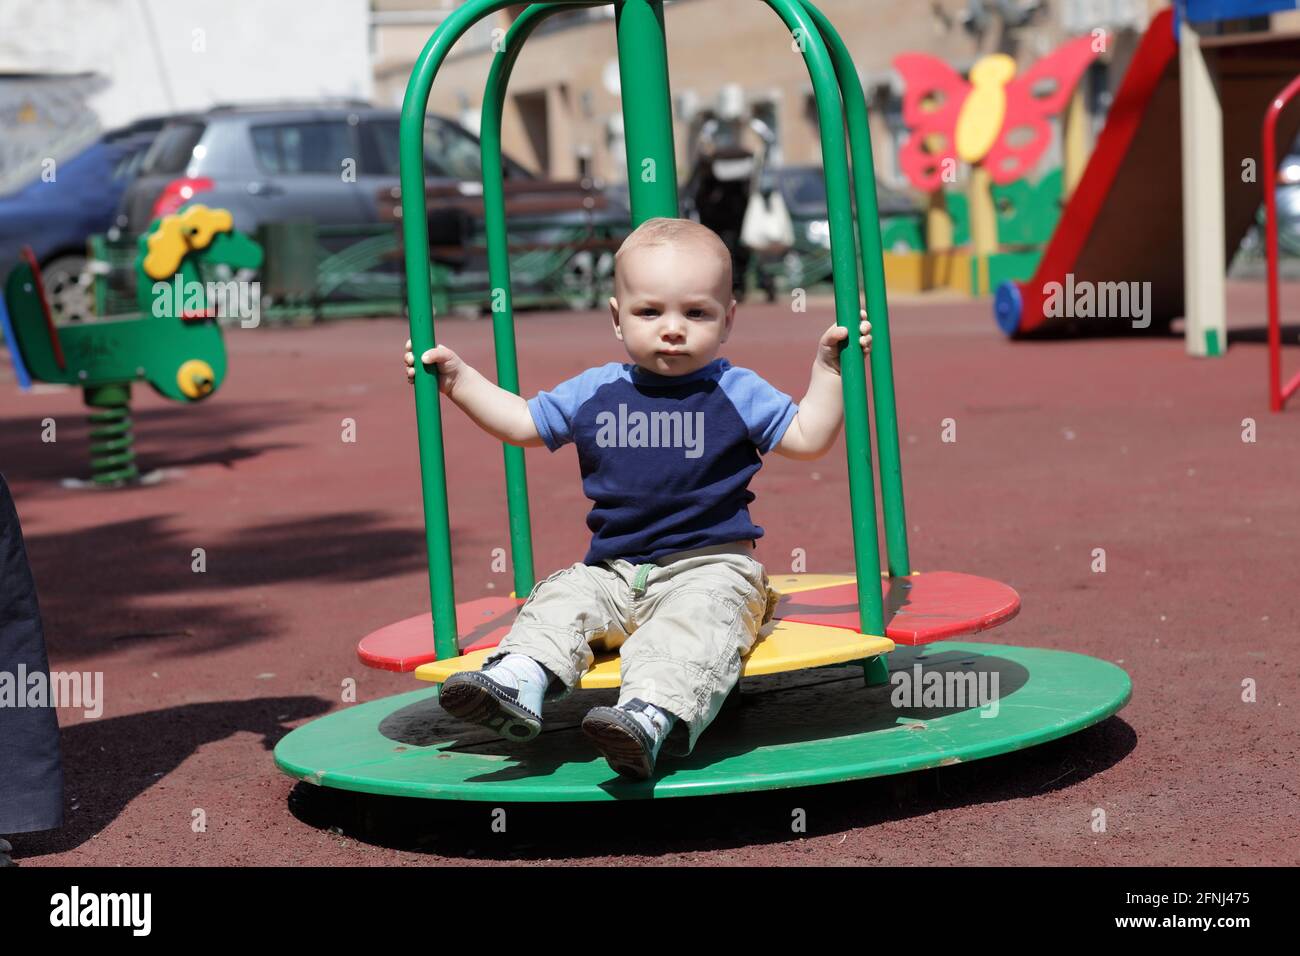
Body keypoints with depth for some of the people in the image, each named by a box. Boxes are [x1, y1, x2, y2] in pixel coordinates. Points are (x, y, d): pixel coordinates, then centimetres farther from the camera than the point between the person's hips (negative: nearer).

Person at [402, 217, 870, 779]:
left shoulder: (737, 393, 5)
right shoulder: (593, 392, 12)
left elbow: (808, 438, 6)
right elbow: (522, 423, 23)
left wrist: (828, 368, -2)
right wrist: (458, 378, 18)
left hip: (711, 566, -5)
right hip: (615, 571, 5)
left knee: (698, 617, -35)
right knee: (562, 597, -20)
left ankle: (652, 713, -58)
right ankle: (518, 681, -42)